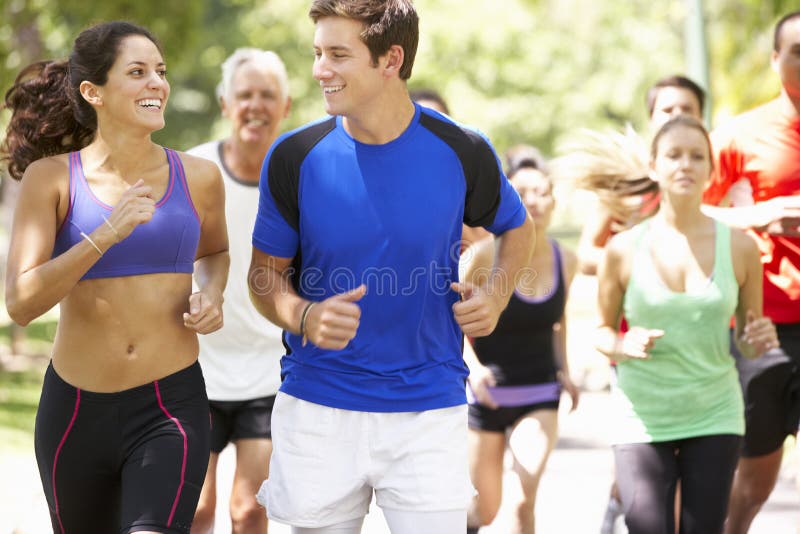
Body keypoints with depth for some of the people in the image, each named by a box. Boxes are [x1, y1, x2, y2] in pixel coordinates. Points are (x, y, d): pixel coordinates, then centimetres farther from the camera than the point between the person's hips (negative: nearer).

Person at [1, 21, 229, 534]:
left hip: (171, 406, -1)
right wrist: (107, 233, -24)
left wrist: (211, 295, 1)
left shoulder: (197, 177, 1)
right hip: (75, 410, 1)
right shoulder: (51, 178, -5)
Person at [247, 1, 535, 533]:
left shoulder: (460, 152, -6)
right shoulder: (295, 156, -5)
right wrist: (304, 317, -17)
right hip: (318, 409, 1)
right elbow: (267, 273, 4)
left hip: (429, 413, -1)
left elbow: (518, 229, 14)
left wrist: (495, 296, -5)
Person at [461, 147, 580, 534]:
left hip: (540, 396, 2)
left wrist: (563, 369, 5)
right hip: (488, 394, -2)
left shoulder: (566, 261, -4)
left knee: (525, 499, -19)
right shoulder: (486, 256, -16)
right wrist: (473, 365, -22)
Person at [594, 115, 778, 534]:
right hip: (643, 420, -1)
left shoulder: (738, 247, 1)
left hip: (715, 418, 1)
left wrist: (756, 342, -13)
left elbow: (748, 340, 10)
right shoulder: (624, 249, -3)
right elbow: (603, 332, 7)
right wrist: (623, 346, -15)